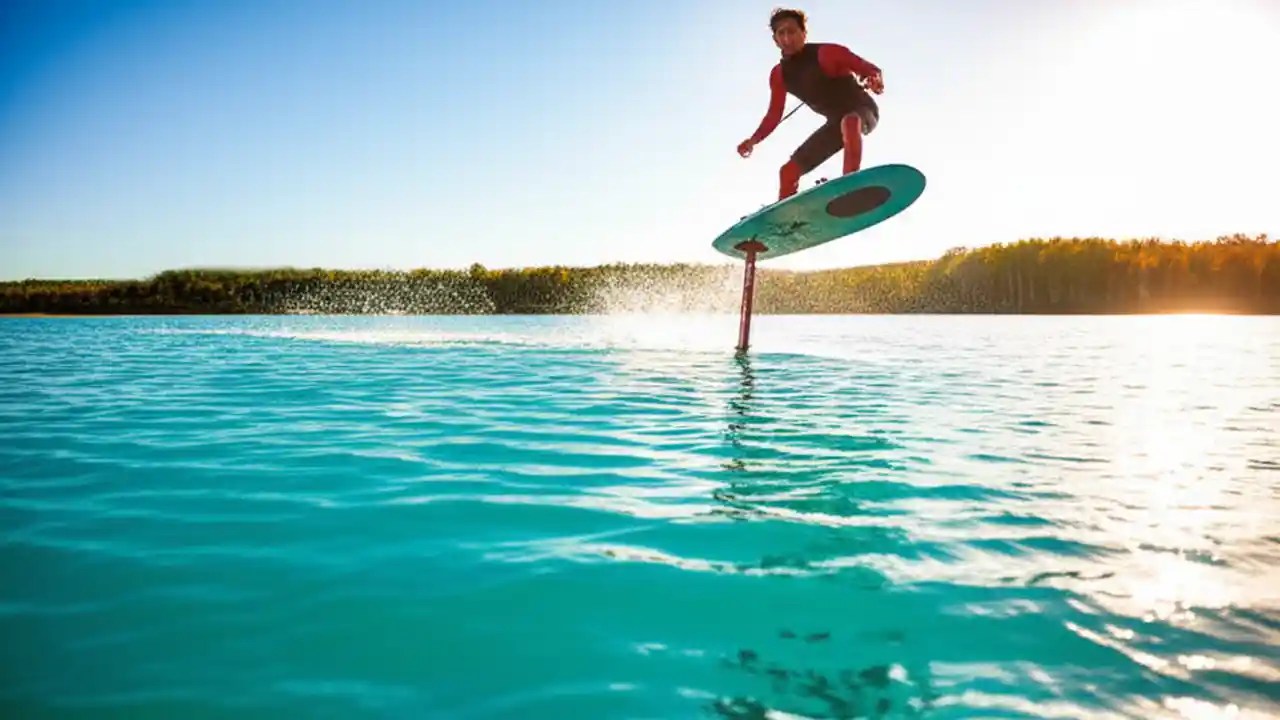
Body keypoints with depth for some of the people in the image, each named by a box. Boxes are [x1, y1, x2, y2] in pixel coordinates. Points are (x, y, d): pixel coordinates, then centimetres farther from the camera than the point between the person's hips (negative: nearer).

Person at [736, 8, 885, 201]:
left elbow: (871, 70, -20)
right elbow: (774, 115, 5)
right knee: (789, 170, 1)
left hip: (863, 111, -6)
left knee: (849, 122, -44)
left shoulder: (826, 53, -20)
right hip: (835, 122, 6)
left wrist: (875, 80, -44)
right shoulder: (779, 75, -2)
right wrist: (753, 140, -10)